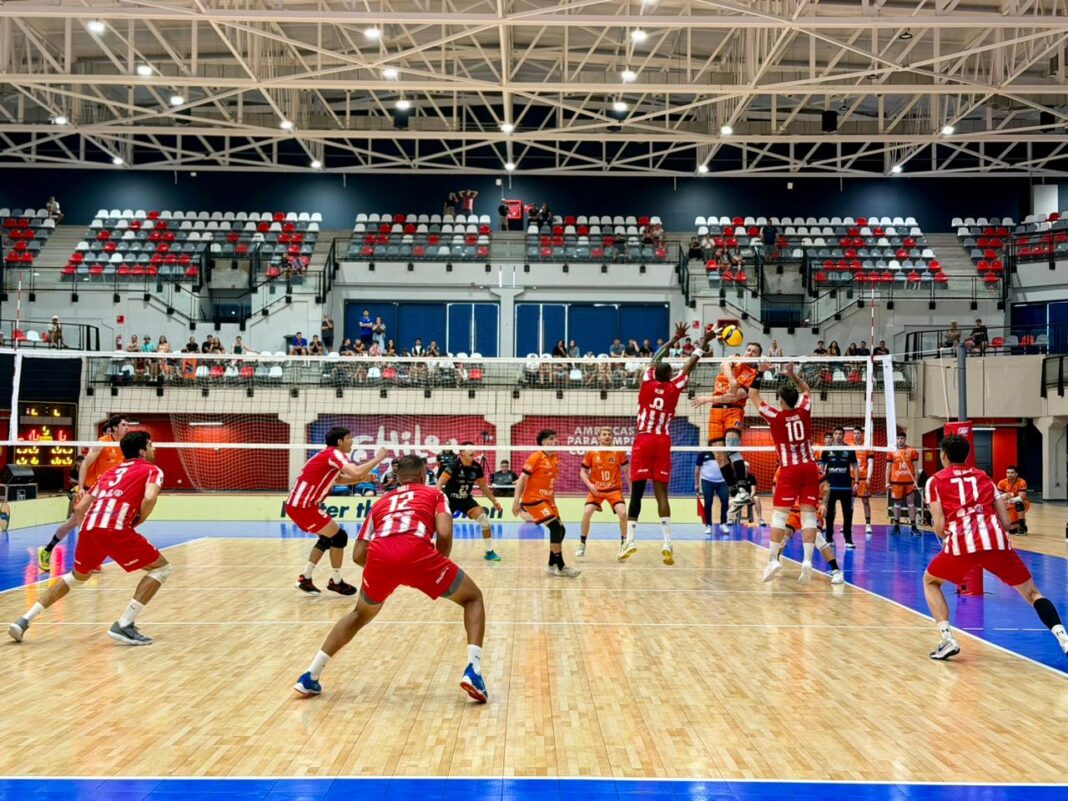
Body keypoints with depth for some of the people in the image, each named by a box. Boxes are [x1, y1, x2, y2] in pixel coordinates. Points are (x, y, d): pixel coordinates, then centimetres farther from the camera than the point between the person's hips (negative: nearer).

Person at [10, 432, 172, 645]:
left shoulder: (110, 472, 30)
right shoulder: (152, 470, 12)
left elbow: (80, 508, 26)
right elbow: (149, 498, -11)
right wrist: (137, 521, 6)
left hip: (89, 528, 7)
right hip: (116, 530, -7)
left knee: (77, 576, 34)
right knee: (161, 568, 8)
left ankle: (24, 620, 26)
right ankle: (124, 626, -1)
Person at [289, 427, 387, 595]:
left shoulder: (328, 454, 15)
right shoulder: (334, 454, -14)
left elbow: (337, 479, 28)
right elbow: (356, 473, -30)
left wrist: (362, 478, 11)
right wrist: (378, 458, -17)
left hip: (297, 503, 10)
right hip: (302, 506, -10)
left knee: (327, 537, 20)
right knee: (339, 536, -2)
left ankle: (305, 579, 21)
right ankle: (336, 582, 8)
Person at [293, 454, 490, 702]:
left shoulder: (381, 502, 36)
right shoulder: (434, 493, 29)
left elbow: (358, 555, 29)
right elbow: (444, 533, 8)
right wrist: (440, 567, 25)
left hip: (379, 555, 4)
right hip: (417, 552, -3)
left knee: (361, 615, 34)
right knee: (473, 598, 19)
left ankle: (310, 676, 29)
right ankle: (473, 671, 0)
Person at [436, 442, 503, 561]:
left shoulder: (477, 468, -7)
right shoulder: (453, 465, -23)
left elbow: (483, 486, 9)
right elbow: (440, 483, -27)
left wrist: (494, 500, 6)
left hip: (466, 499, 4)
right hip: (449, 498, -4)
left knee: (484, 519, -12)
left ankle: (490, 552, 2)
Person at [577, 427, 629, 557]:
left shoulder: (619, 452, -5)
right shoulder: (591, 453, -5)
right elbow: (583, 472, 2)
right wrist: (589, 485, -15)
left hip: (614, 489, 0)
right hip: (596, 490, 0)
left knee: (623, 513, -19)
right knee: (586, 513, -16)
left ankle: (624, 544, 4)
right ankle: (582, 545, 4)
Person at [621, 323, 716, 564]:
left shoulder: (648, 383, 1)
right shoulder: (674, 388, 1)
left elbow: (655, 359, 17)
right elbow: (689, 366, 12)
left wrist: (674, 339, 28)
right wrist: (704, 342, 24)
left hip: (643, 441, 0)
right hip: (662, 442, 0)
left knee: (637, 492, 2)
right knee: (661, 493, -1)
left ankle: (630, 540, 1)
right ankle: (667, 543, -7)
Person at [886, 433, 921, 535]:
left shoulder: (912, 451, 2)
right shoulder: (892, 451, 3)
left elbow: (915, 467, 4)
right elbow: (888, 467, 6)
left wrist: (915, 481, -2)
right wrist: (887, 482, 0)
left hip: (909, 481, 0)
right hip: (896, 481, 0)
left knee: (911, 502, 2)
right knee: (897, 503, 7)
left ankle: (913, 526, 6)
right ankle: (896, 526, 13)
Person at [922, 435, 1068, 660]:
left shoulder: (935, 482, 15)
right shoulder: (983, 477, 25)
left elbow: (940, 527, 5)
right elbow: (1005, 522, 18)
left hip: (962, 542, -2)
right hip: (996, 540, 3)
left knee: (930, 581, 22)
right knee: (1032, 592, 16)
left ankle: (947, 640, 7)